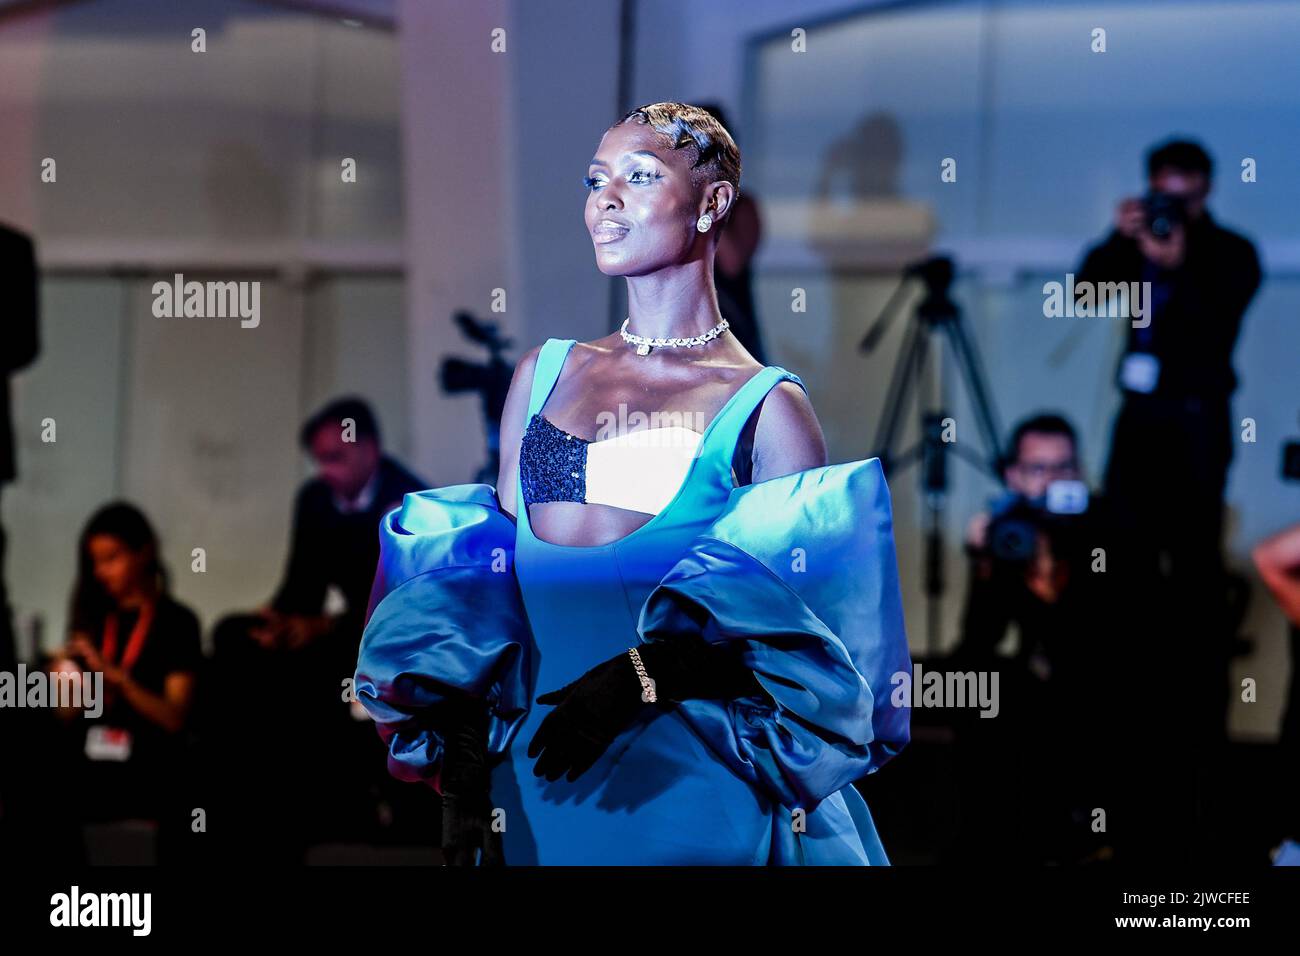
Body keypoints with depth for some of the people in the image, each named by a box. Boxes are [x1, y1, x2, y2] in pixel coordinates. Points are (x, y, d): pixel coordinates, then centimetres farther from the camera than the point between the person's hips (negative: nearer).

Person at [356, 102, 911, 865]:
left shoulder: (766, 406, 0)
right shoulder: (545, 373, 13)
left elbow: (796, 622, -5)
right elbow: (491, 570, 12)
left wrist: (638, 676, -19)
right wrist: (461, 753, 2)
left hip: (690, 778, -4)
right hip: (535, 772, 4)